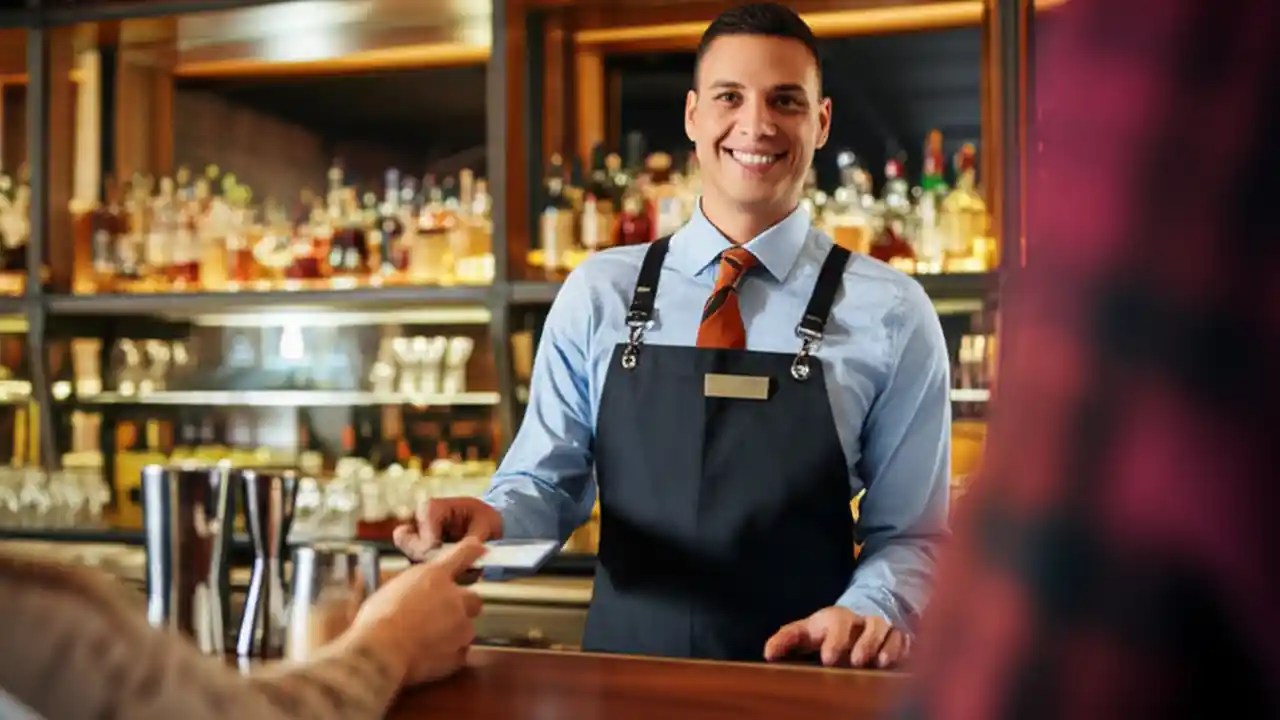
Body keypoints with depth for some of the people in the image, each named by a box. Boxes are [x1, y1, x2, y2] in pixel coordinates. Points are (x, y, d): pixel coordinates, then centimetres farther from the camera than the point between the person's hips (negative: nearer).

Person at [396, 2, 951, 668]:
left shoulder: (890, 314, 2)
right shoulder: (597, 295, 7)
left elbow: (911, 533, 5)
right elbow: (545, 484, 10)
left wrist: (869, 609, -14)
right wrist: (492, 519, -11)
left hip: (798, 687, -2)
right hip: (621, 681, 2)